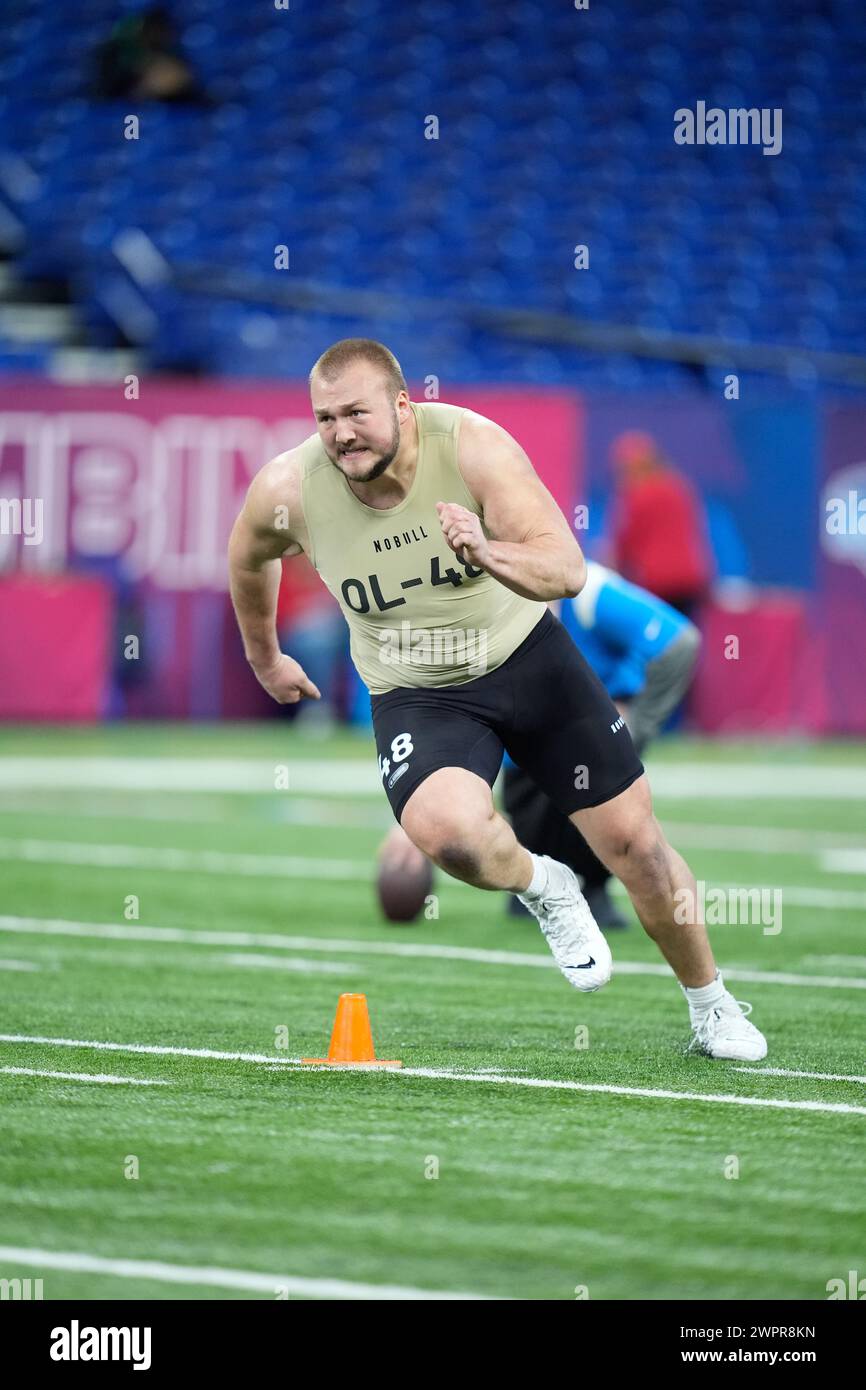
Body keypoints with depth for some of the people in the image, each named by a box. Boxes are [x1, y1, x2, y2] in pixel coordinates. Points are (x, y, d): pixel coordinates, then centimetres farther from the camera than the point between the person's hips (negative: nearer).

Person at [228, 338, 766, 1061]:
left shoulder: (473, 446, -23)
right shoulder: (289, 490, -18)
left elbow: (567, 569, -28)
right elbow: (249, 558, 7)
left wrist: (490, 555, -48)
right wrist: (264, 658, 20)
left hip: (528, 656, 0)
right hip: (417, 697, 0)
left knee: (634, 842, 4)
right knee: (445, 831, -33)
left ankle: (712, 1010, 30)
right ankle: (543, 889, 3)